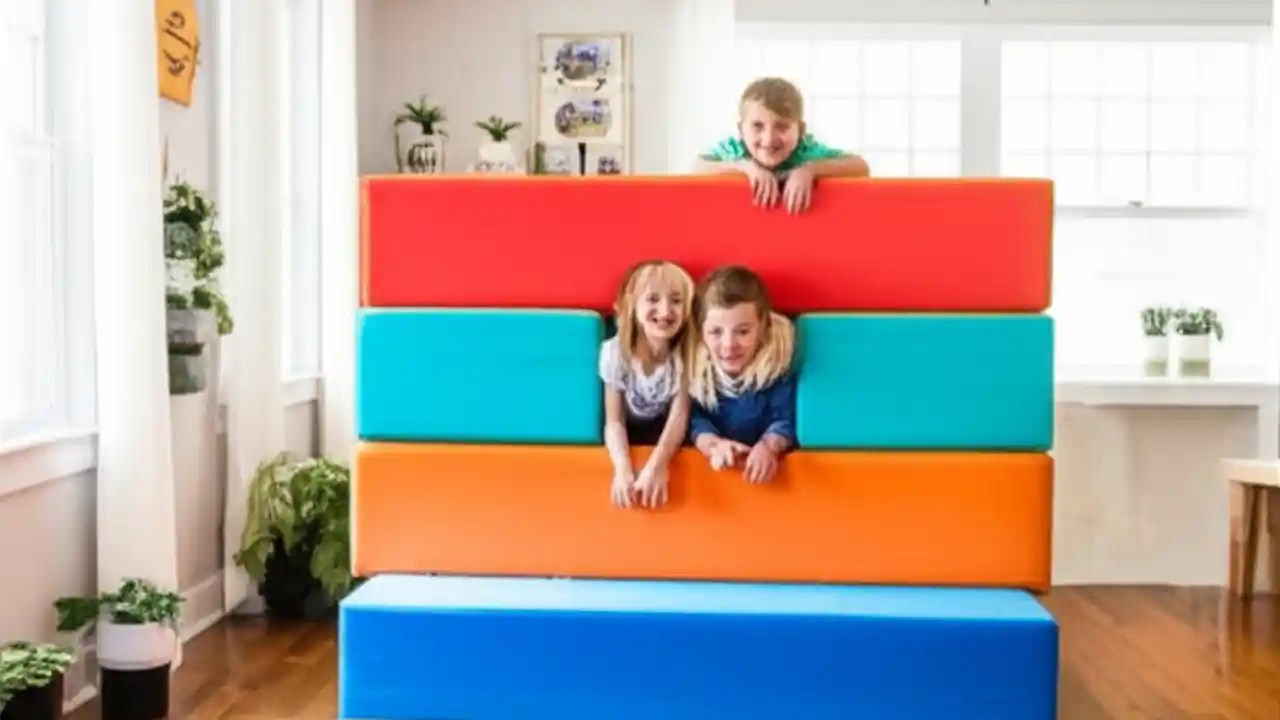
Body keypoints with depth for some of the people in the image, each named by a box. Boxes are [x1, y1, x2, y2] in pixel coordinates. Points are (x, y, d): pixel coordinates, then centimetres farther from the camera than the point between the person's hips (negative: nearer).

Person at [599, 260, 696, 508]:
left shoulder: (686, 352, -19)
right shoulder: (615, 351, -20)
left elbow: (680, 416, -25)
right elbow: (614, 421, -20)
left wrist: (657, 465, -44)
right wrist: (623, 469, -39)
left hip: (670, 442, 0)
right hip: (629, 442, 0)